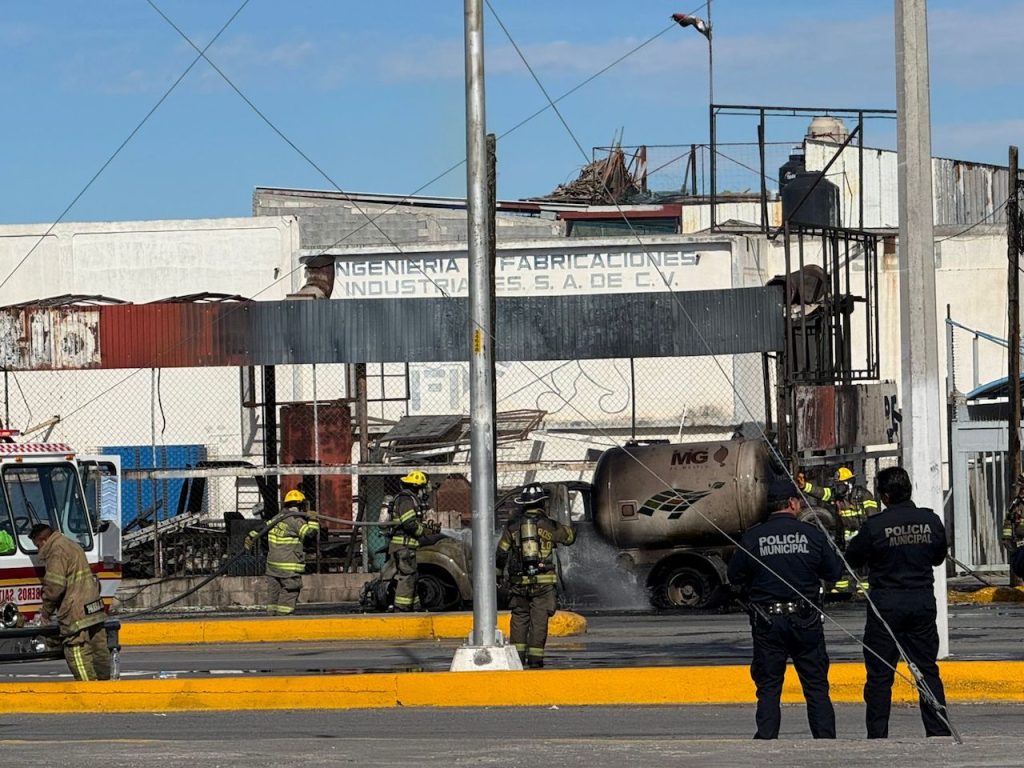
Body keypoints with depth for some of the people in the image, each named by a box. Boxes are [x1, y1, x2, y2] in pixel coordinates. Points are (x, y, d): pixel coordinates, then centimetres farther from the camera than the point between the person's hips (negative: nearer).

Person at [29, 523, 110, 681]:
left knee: (77, 656, -8)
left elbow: (54, 586, -17)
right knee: (100, 653, 10)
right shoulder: (73, 547, 21)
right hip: (94, 612, 10)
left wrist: (45, 612, -3)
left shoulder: (57, 551, -9)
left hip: (76, 614, -10)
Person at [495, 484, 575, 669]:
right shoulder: (549, 525, -1)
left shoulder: (512, 525, 4)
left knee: (519, 618, 12)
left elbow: (501, 553, 5)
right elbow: (570, 537, 16)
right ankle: (535, 658, -1)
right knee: (539, 619, 1)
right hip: (543, 582, -2)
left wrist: (497, 573, 15)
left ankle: (517, 654, 5)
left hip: (519, 581, 2)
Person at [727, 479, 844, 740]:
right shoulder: (811, 534, -4)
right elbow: (834, 572, 3)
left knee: (768, 688, 6)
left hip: (767, 623, 0)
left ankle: (766, 740, 0)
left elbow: (735, 576, 2)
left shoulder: (753, 537, -4)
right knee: (816, 687, 8)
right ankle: (826, 738, 6)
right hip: (805, 620, 0)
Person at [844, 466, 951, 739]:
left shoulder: (875, 526, -14)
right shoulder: (931, 521, -2)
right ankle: (939, 731, 8)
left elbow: (851, 560, -1)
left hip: (886, 606, -3)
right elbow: (939, 557, 13)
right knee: (928, 670, 11)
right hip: (923, 603, 3)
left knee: (879, 675, 4)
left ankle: (877, 736, 2)